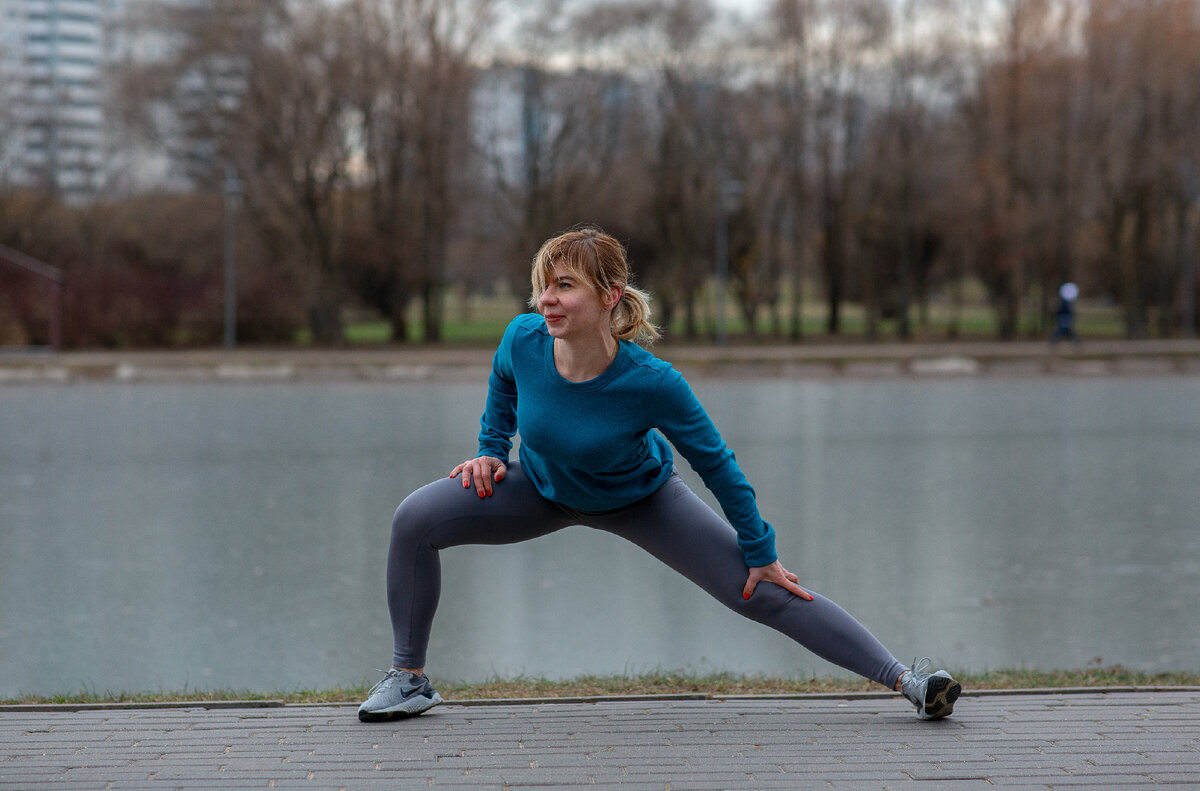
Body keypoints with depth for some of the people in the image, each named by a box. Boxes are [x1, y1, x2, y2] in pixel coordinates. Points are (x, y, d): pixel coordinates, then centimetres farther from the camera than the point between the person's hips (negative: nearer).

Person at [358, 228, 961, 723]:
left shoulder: (653, 383, -37)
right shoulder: (523, 340, -29)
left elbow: (716, 464, -21)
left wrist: (760, 554, -13)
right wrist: (491, 451, -4)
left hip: (638, 499, -3)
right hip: (543, 489, 3)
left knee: (764, 593, -9)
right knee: (415, 519, -15)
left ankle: (904, 680, -1)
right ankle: (409, 679, 3)